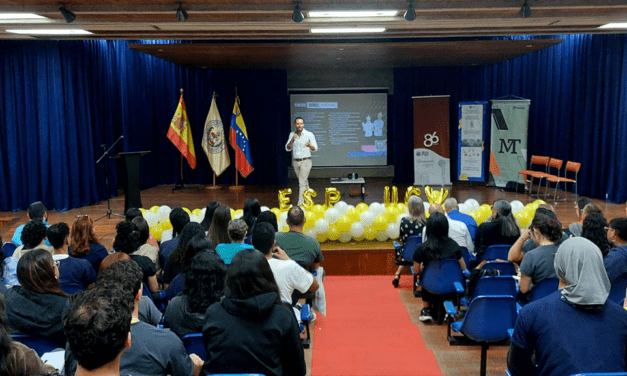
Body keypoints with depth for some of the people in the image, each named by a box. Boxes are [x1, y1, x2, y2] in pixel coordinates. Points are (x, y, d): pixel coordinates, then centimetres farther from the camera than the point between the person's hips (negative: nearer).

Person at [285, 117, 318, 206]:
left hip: (306, 161, -5)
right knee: (304, 181, 17)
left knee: (302, 182, -10)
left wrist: (309, 145, -27)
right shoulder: (292, 134, 5)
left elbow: (315, 149, -4)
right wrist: (292, 140, -17)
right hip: (296, 162, 5)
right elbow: (287, 148, 0)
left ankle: (300, 203, -9)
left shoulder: (309, 135, -6)